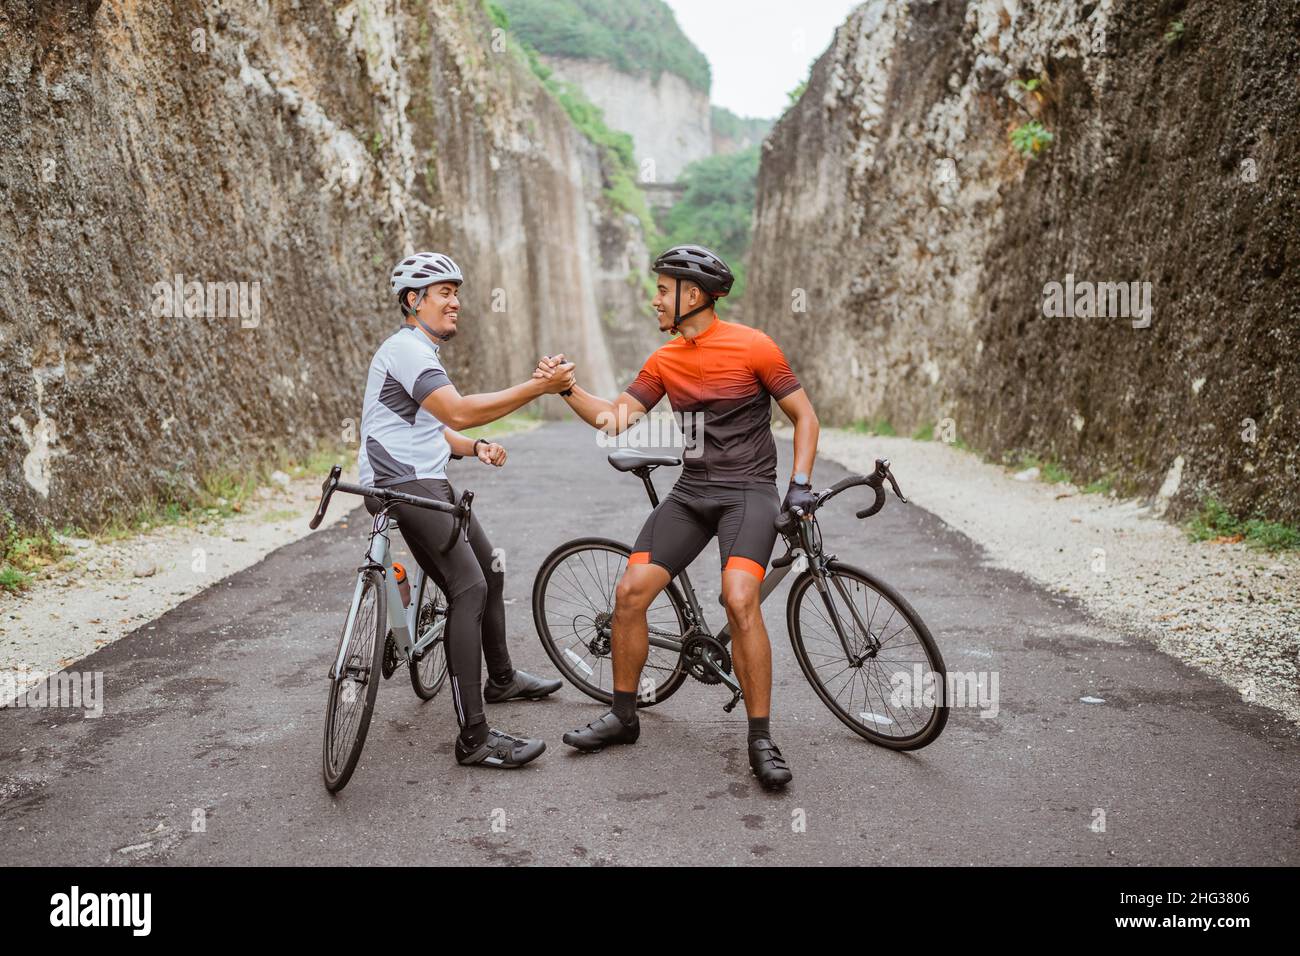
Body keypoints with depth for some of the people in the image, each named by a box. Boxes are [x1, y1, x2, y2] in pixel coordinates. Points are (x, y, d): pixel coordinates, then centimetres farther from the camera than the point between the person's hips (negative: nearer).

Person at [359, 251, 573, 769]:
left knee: (490, 570, 19)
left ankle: (501, 678, 40)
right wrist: (539, 386, -27)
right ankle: (474, 739, -22)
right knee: (469, 589, -21)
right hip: (403, 487, -11)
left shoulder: (424, 351, 20)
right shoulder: (406, 348, -14)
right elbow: (458, 412, -28)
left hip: (429, 483, 11)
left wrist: (475, 447, 5)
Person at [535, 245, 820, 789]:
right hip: (691, 491, 6)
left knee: (739, 600, -26)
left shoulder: (752, 347, -7)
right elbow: (615, 419, 5)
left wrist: (800, 484, -10)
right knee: (630, 591, -5)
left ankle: (761, 741, -12)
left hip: (747, 491, -5)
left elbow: (804, 416, -2)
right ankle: (623, 716, 13)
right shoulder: (664, 361, 8)